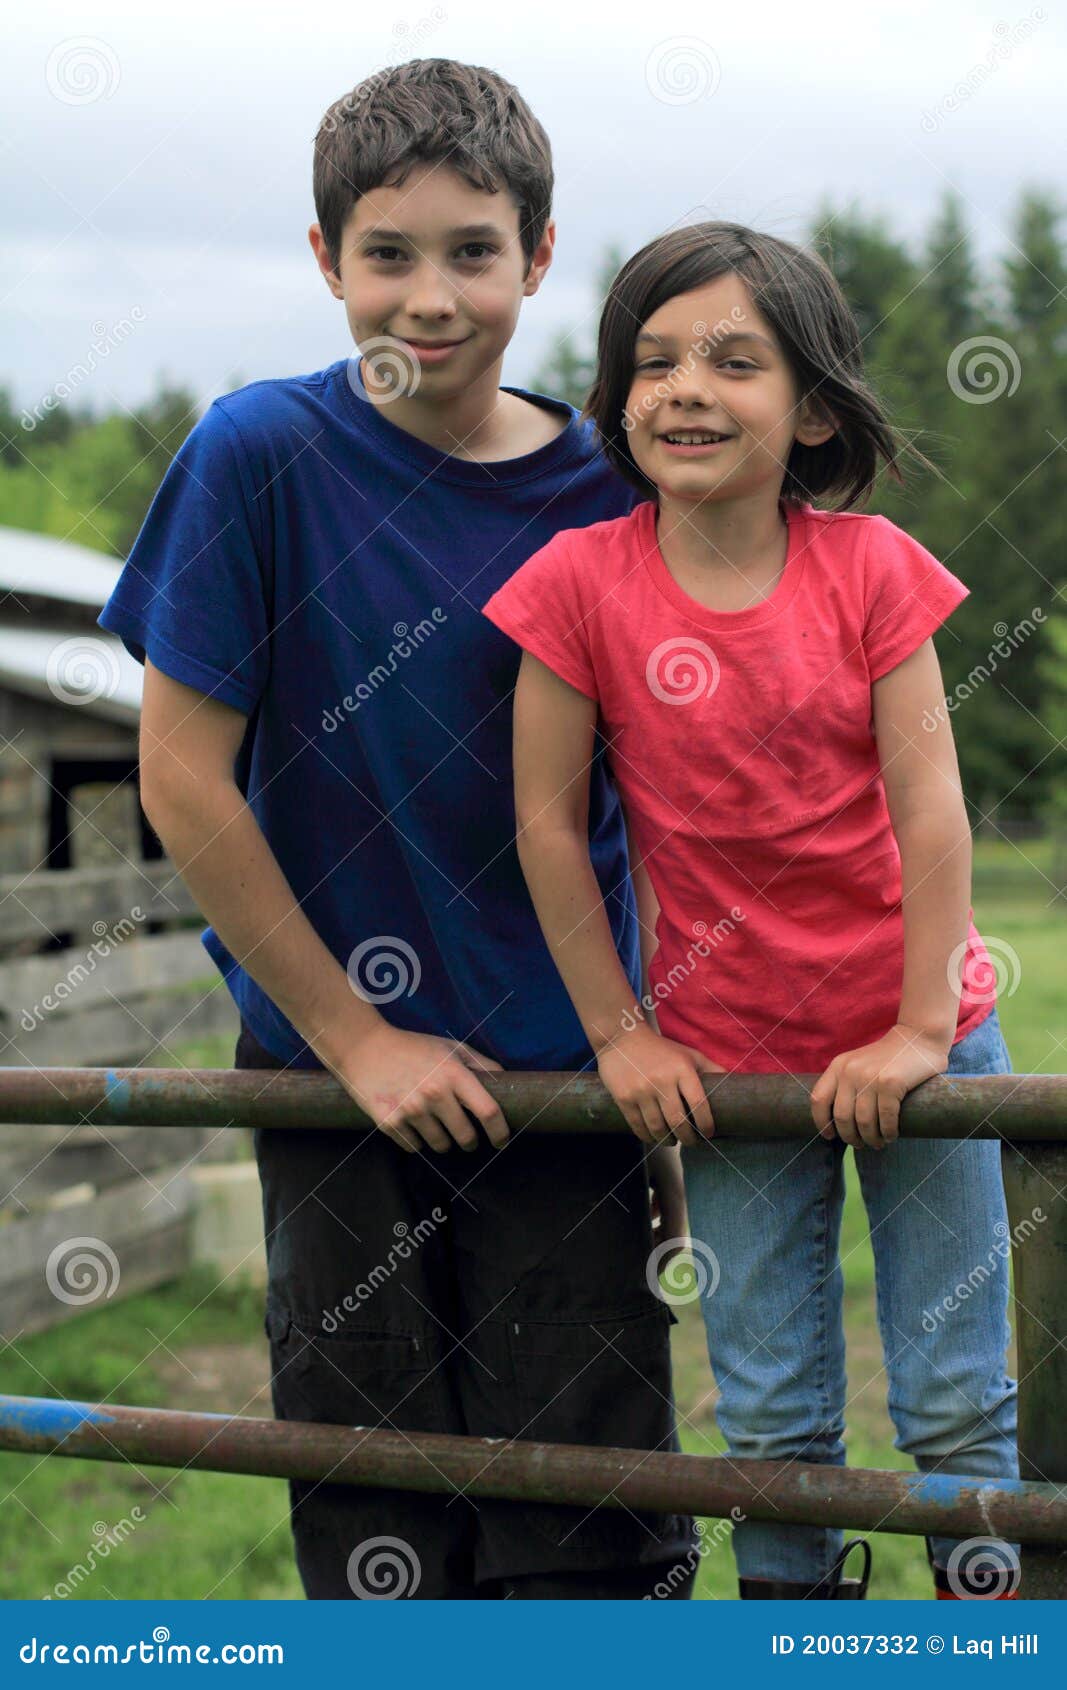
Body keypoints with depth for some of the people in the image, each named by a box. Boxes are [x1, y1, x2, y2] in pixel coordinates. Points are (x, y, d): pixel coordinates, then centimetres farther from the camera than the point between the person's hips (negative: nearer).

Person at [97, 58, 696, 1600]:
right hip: (337, 1067, -1)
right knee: (379, 1540, 8)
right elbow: (183, 781, -8)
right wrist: (355, 1035, -7)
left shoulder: (609, 492, -1)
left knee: (590, 1541, 3)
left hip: (565, 1068, 2)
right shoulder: (262, 456, -9)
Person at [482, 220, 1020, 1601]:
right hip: (723, 1058, 0)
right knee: (770, 1417, 10)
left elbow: (929, 806, -9)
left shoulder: (870, 566, -9)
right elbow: (546, 822, -5)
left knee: (956, 1404, 8)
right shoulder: (582, 580, -11)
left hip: (913, 1039, 0)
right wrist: (620, 1034, -3)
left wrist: (919, 1029, -11)